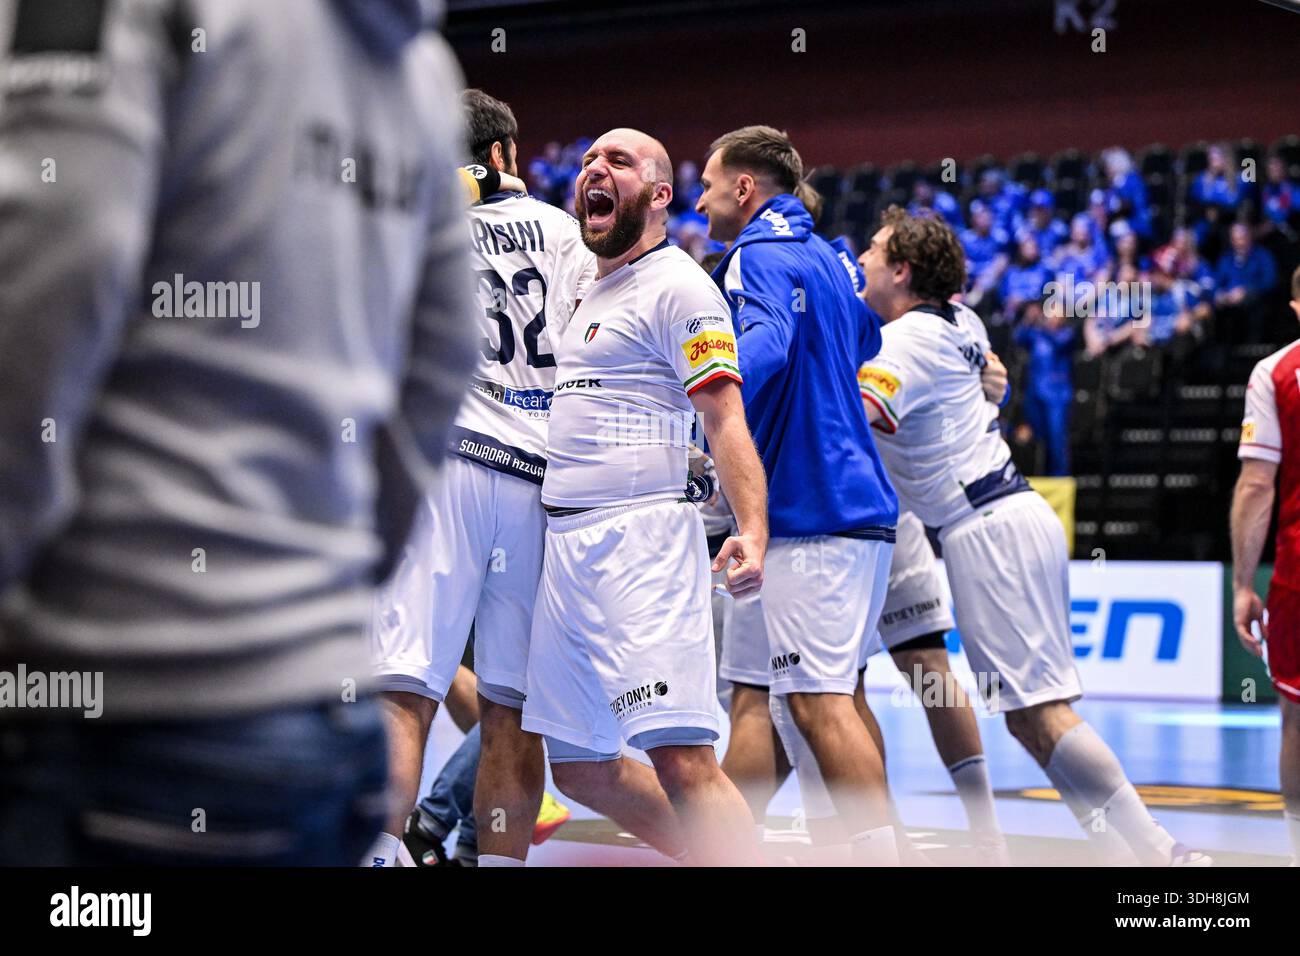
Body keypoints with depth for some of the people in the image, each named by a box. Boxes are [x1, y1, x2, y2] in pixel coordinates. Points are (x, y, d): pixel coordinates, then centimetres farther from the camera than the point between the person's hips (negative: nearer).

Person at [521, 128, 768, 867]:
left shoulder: (676, 286, -5)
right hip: (565, 543, 9)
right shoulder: (585, 286, 21)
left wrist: (752, 531, -29)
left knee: (682, 758, -18)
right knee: (579, 767, 12)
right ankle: (716, 849, 24)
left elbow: (725, 417, -15)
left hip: (641, 535, -9)